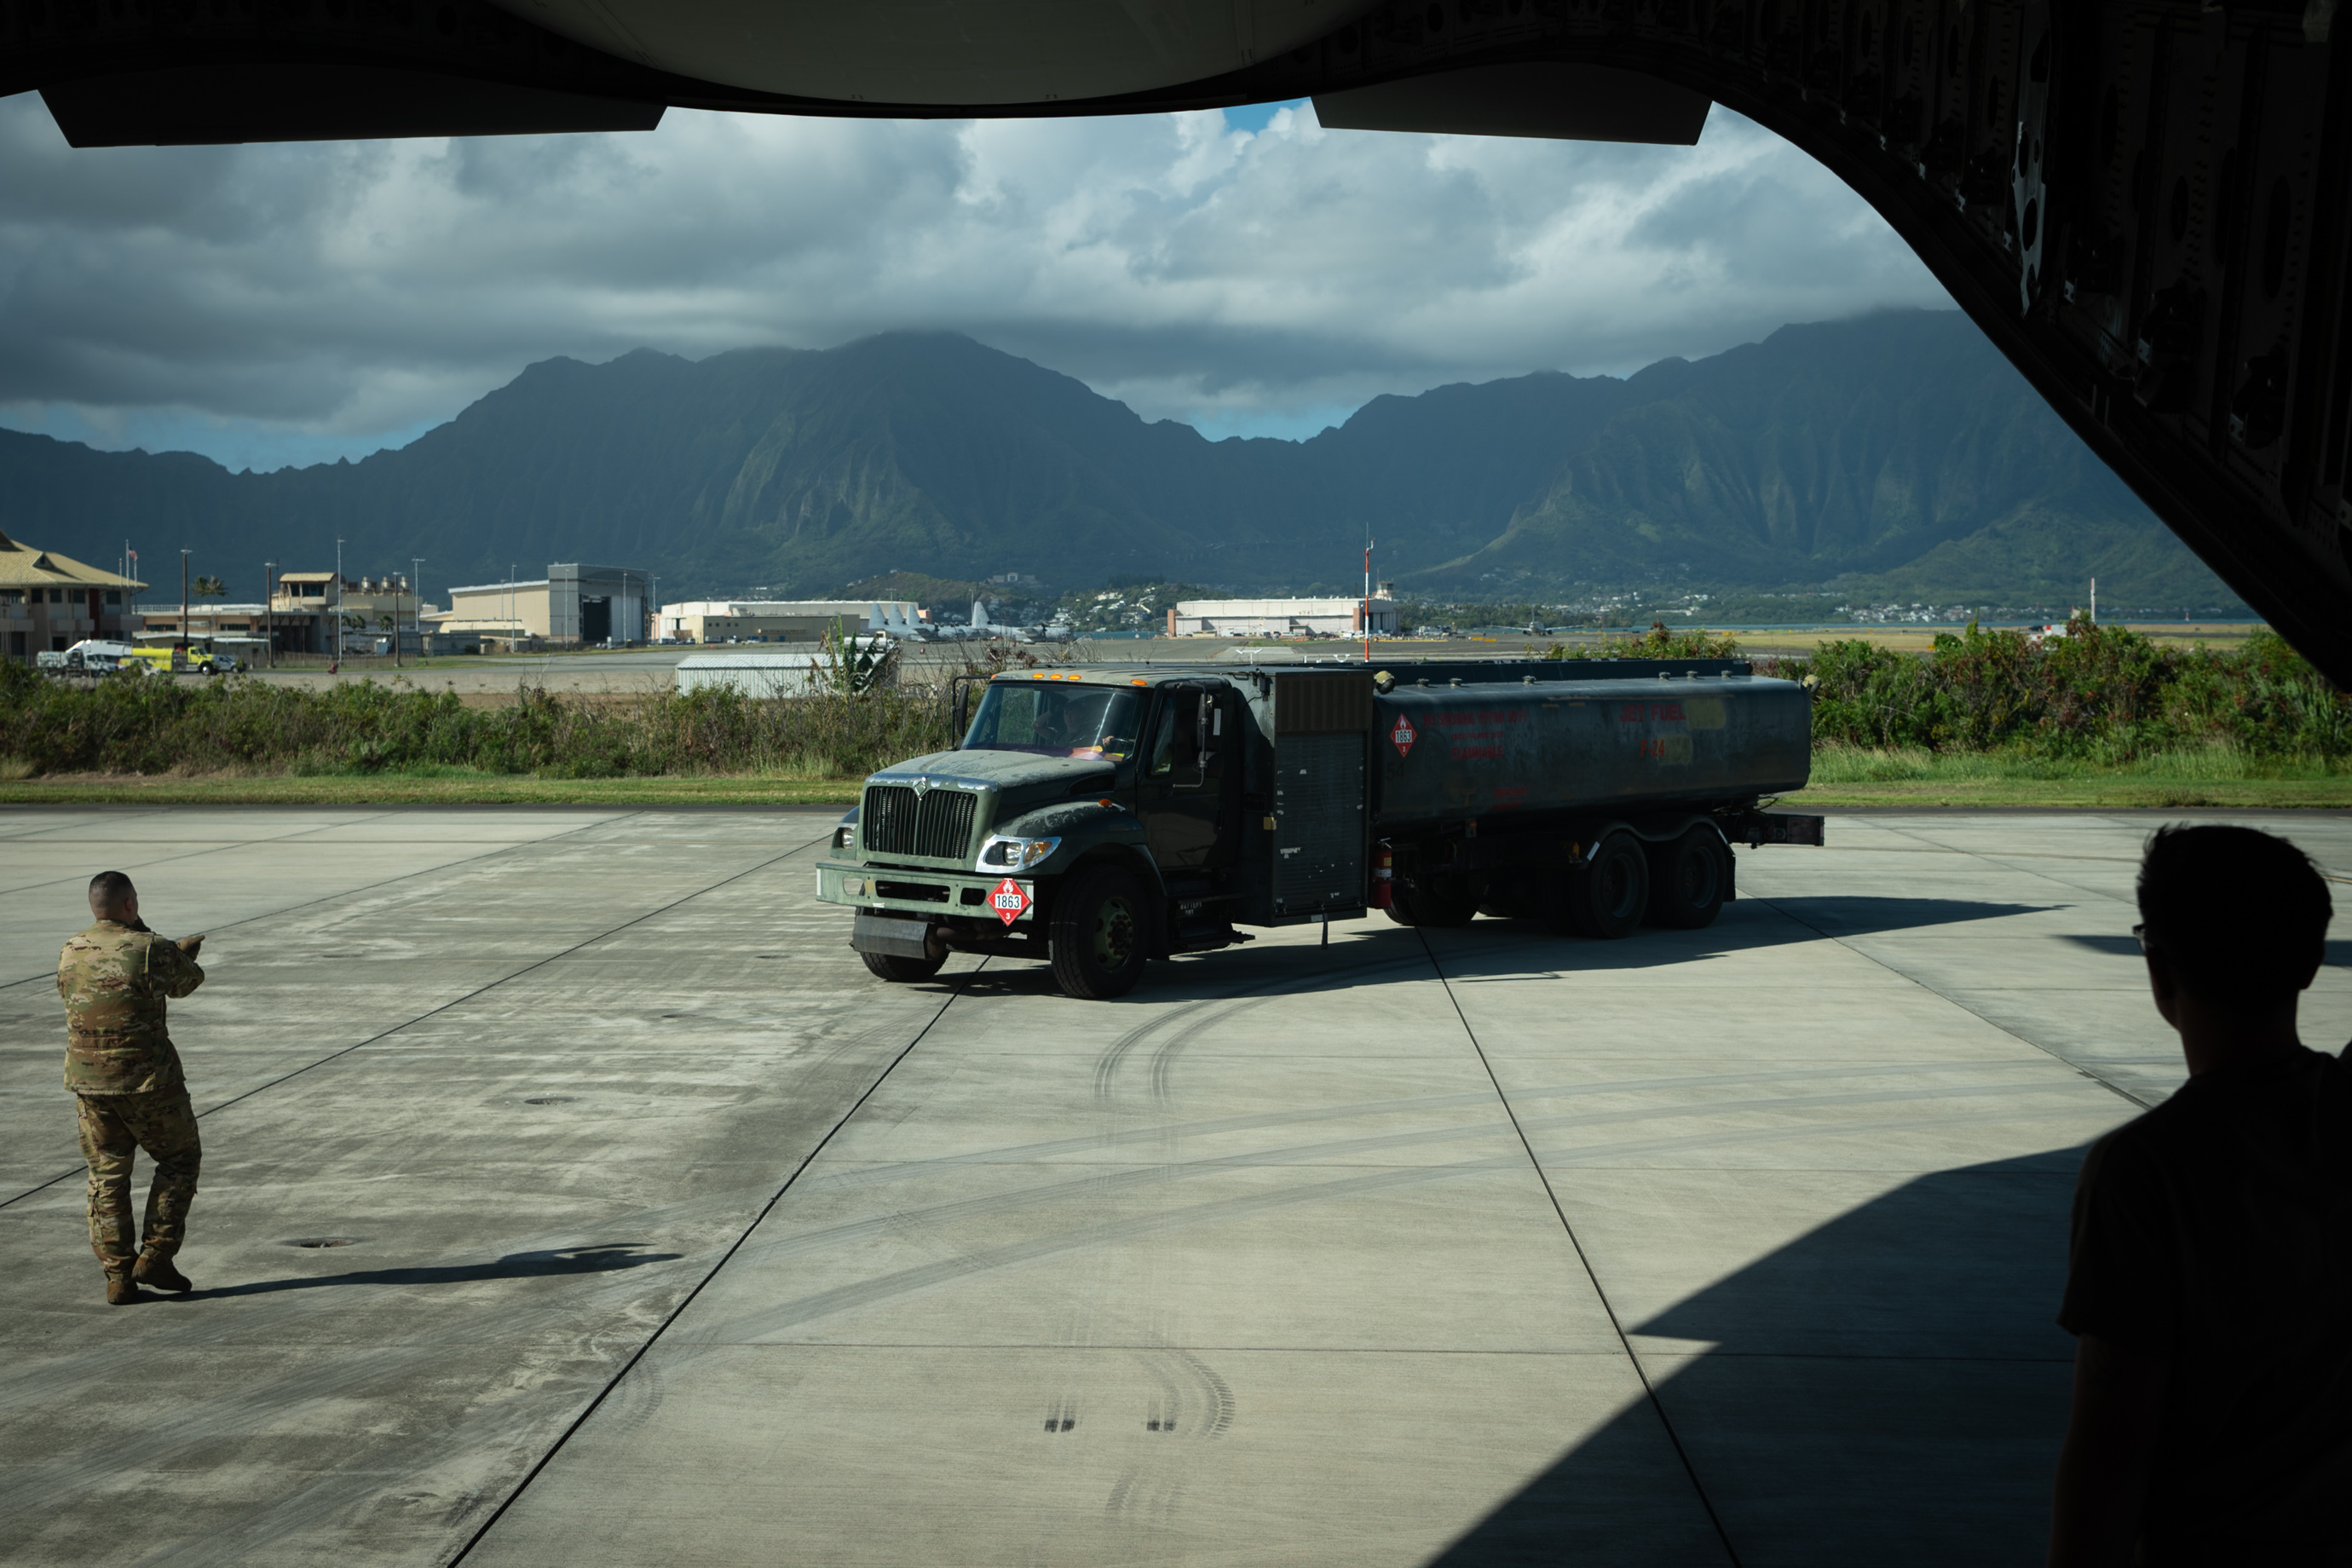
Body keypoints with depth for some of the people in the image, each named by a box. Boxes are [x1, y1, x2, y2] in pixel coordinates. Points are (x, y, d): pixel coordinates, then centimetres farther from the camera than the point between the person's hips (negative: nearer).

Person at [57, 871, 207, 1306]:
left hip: (88, 1081, 5)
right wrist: (183, 955, 28)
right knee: (179, 1160, 13)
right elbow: (187, 982, 4)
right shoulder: (152, 950, -13)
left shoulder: (70, 953, 3)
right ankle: (155, 1255, 6)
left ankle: (117, 1276, 9)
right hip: (146, 1079, -5)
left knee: (108, 1176, 11)